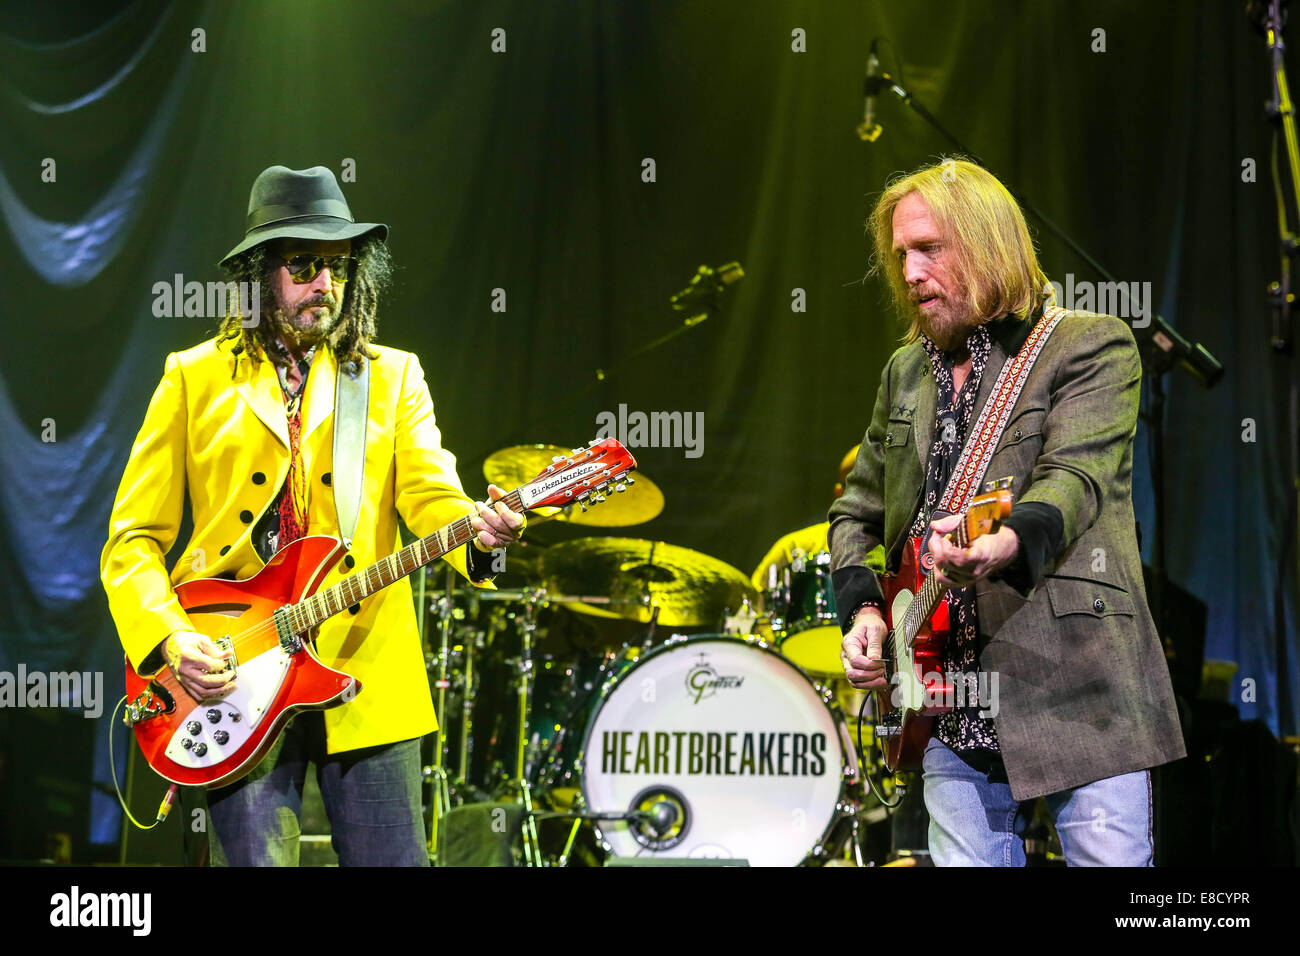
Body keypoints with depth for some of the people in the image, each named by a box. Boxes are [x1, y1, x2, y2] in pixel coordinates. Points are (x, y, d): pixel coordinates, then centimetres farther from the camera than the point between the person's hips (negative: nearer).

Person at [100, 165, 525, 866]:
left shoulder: (393, 376, 13)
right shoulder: (194, 378, 9)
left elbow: (429, 492, -3)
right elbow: (133, 538, 6)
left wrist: (479, 532, -26)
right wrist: (169, 639, -11)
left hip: (366, 673, 1)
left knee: (393, 860, 0)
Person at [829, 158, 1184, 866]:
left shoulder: (1092, 347, -2)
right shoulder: (906, 372, 18)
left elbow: (1073, 478, -19)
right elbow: (858, 510, 25)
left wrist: (1005, 546, -40)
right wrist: (862, 608, 5)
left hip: (1079, 694, -5)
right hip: (953, 707, 6)